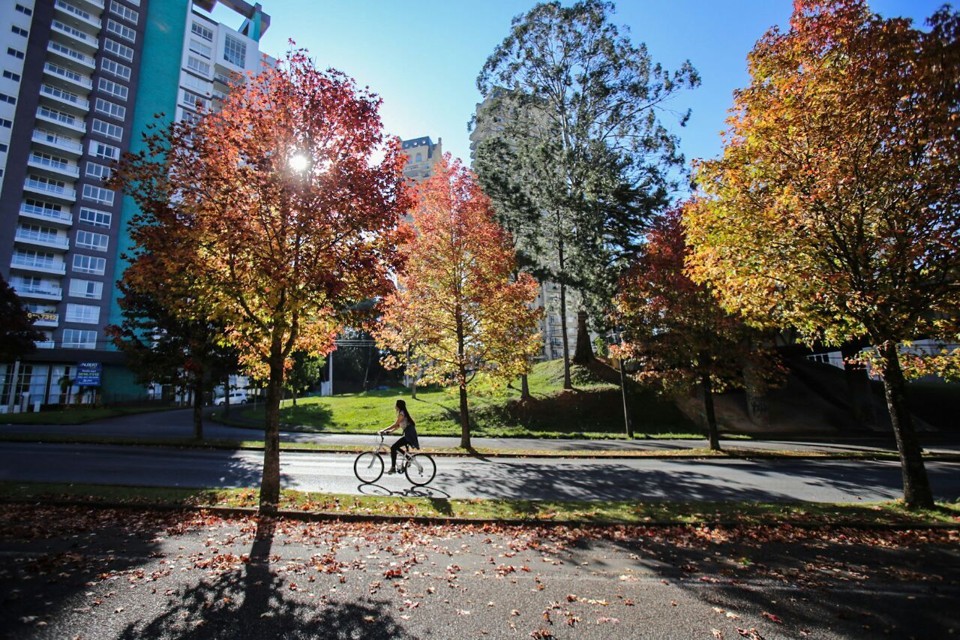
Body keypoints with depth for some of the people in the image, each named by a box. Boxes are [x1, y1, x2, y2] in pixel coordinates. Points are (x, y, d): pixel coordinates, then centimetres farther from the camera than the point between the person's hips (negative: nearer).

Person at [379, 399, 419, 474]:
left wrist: (384, 430, -14)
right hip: (409, 434, 10)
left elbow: (395, 425, -17)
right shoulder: (402, 413, 18)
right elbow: (398, 426, 20)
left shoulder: (401, 413, -11)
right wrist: (389, 431, 12)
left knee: (393, 448, -10)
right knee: (395, 447, 14)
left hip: (409, 435, -10)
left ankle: (393, 468, -7)